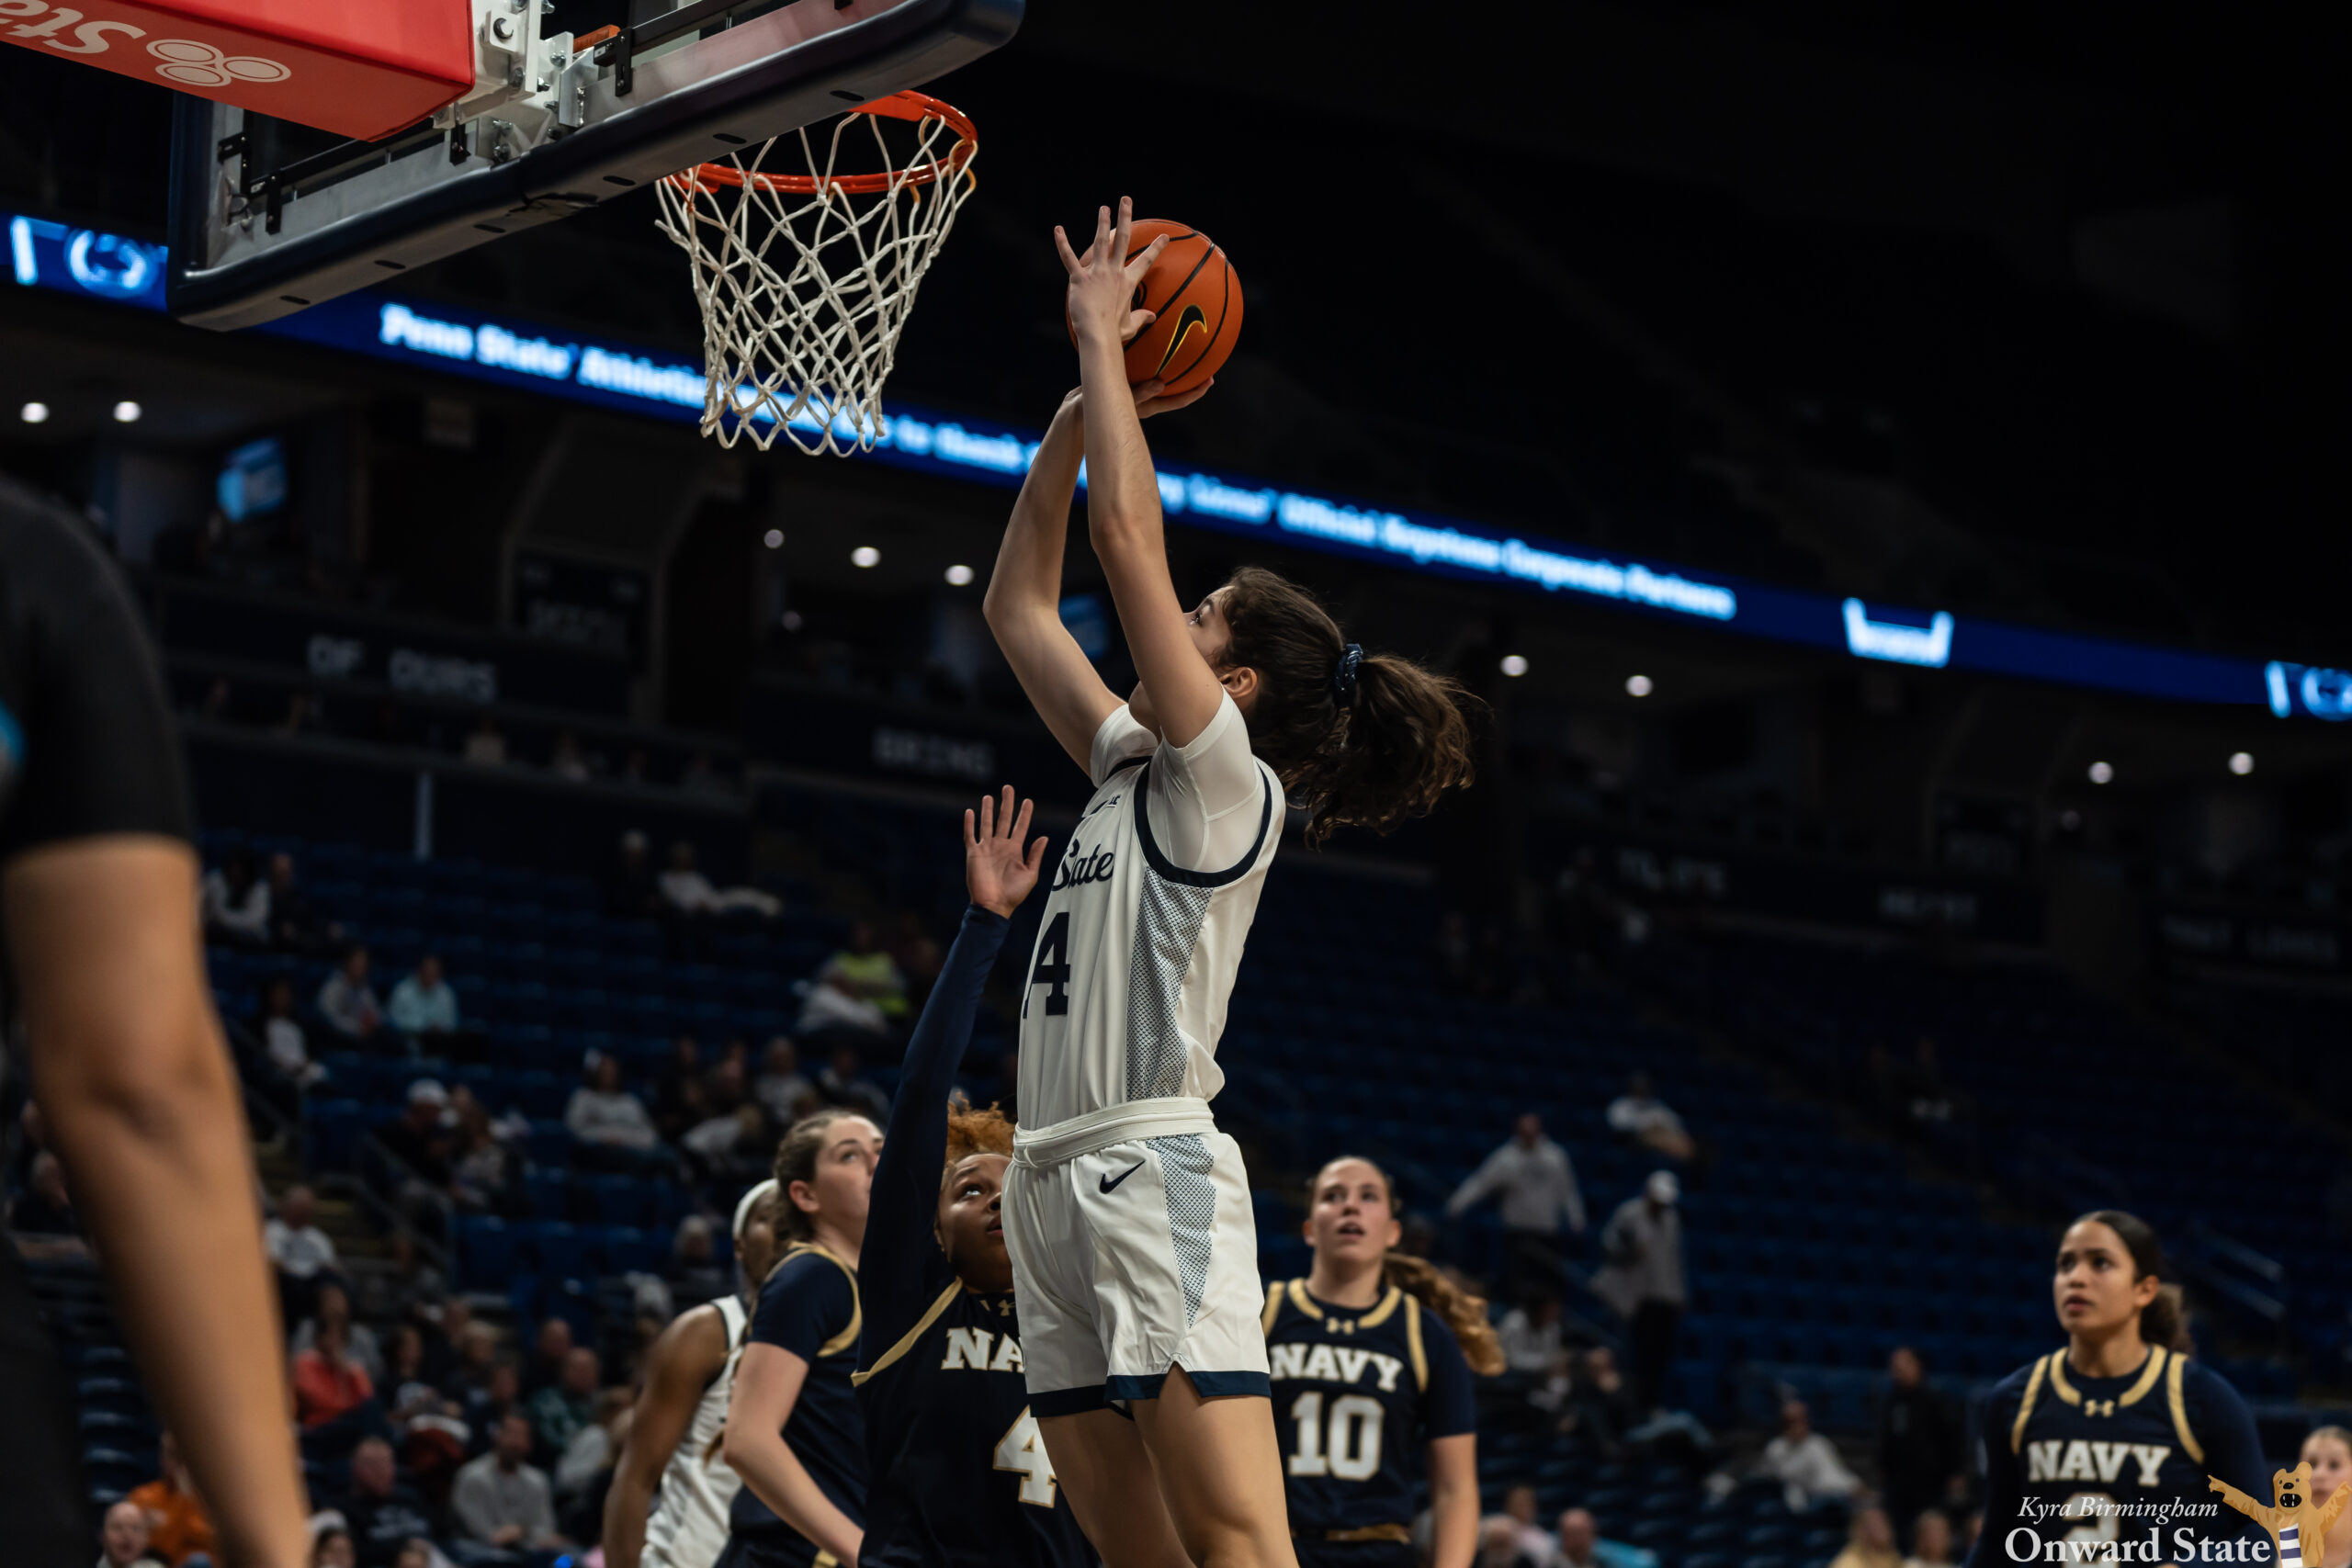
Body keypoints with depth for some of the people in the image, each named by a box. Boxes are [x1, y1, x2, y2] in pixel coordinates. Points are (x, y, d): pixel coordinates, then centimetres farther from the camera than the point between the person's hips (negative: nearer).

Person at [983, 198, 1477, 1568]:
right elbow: (1019, 606, 26)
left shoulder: (1224, 779, -3)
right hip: (1060, 1180, 9)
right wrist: (1080, 410, 20)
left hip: (1153, 1173, -9)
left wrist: (1104, 336, -1)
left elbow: (1129, 537, -9)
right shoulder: (1132, 770, 19)